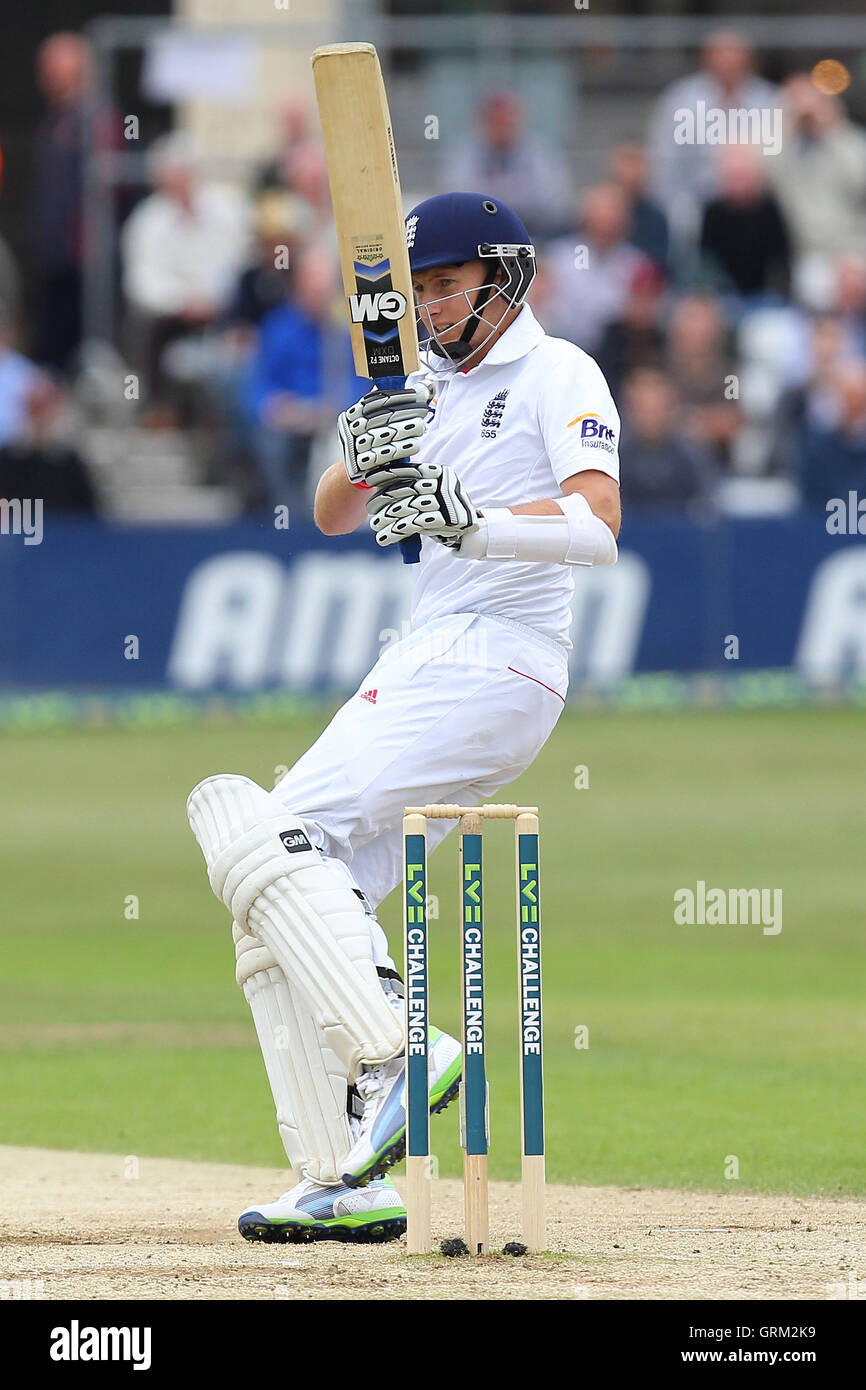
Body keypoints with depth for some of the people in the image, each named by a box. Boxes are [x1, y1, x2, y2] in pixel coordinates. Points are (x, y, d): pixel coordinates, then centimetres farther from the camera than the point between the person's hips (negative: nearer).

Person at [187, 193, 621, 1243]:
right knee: (284, 909, 4)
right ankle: (346, 1185, 0)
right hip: (422, 668, 9)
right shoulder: (429, 385, 21)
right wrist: (366, 456, -9)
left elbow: (597, 527, -20)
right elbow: (333, 517, 13)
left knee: (259, 832, -22)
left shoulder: (557, 375, -5)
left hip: (492, 668, -9)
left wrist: (469, 521, -33)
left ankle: (397, 1053, -28)